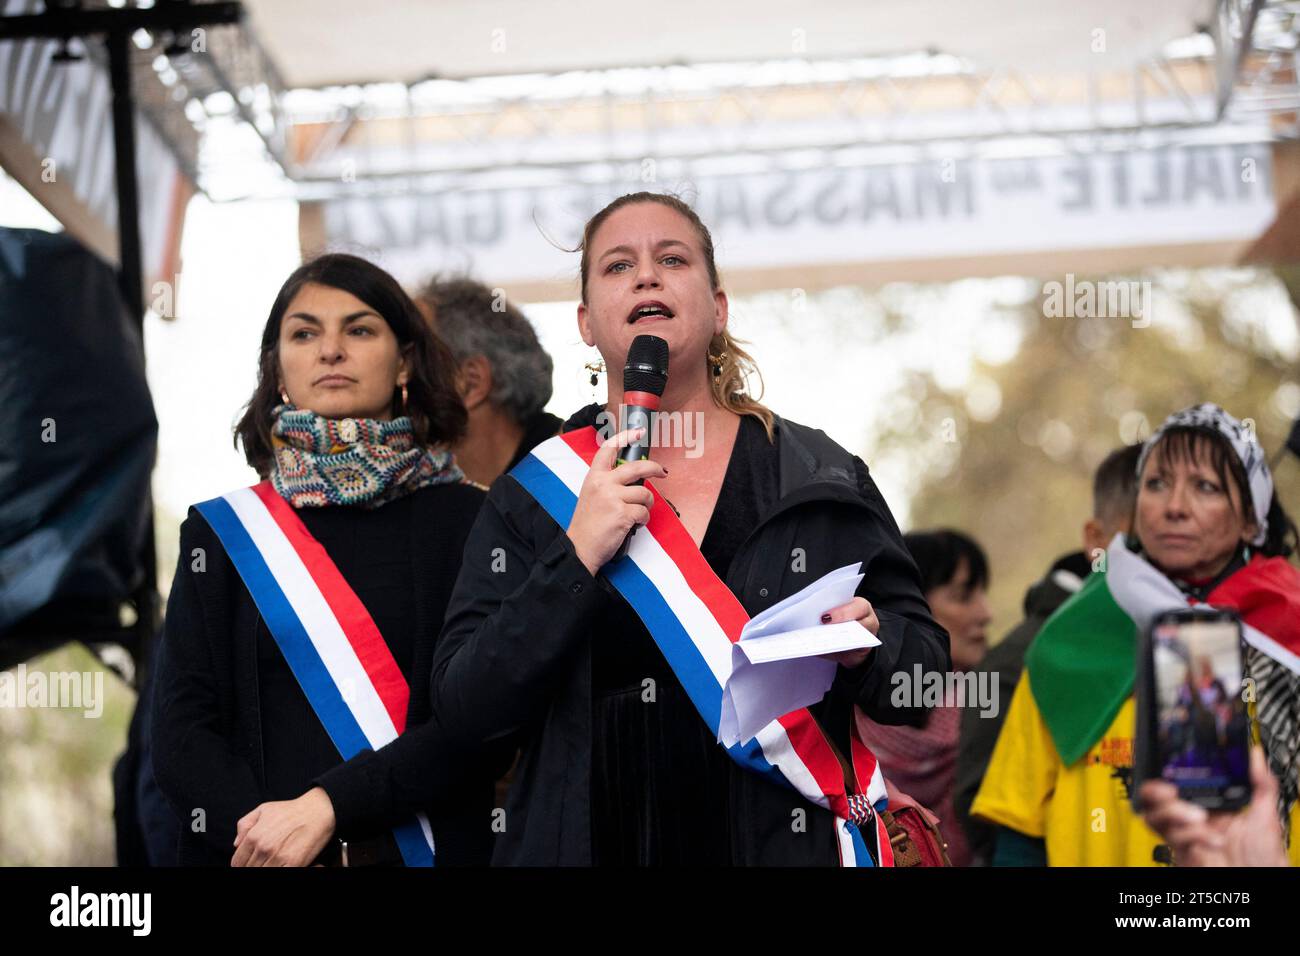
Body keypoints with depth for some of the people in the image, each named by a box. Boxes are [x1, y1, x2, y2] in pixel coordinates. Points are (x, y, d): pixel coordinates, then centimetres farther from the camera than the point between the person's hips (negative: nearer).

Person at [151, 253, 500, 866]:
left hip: (432, 845, -1)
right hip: (255, 855, 1)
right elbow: (181, 729, -3)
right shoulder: (220, 531, 4)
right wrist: (257, 833, -19)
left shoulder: (468, 520, -2)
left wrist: (328, 805, -21)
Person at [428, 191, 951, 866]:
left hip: (789, 842, 0)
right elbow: (463, 711, -9)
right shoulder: (530, 498, 0)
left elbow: (921, 684, 3)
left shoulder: (821, 480, 0)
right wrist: (578, 557, -18)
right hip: (591, 841, 0)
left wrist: (865, 648, -18)